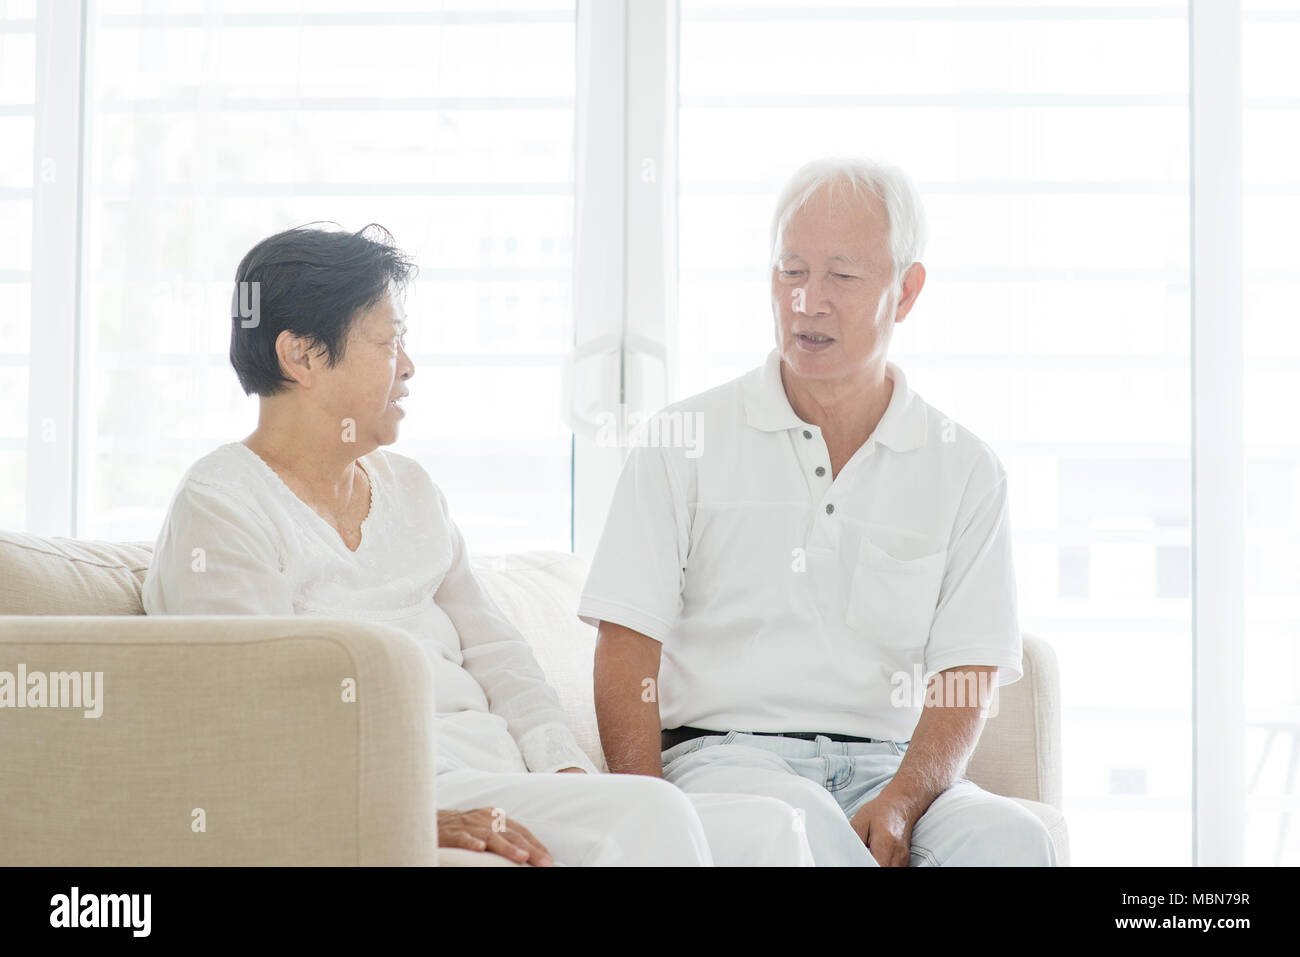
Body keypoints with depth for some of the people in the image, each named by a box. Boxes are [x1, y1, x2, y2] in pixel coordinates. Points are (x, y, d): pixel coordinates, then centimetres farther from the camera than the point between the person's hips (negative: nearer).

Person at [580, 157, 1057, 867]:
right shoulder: (682, 442, 8)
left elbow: (965, 678, 2)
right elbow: (627, 649, 2)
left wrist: (899, 804, -18)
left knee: (1008, 840, -31)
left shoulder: (966, 472, 11)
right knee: (804, 827, -37)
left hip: (889, 765, 2)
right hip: (725, 752, -2)